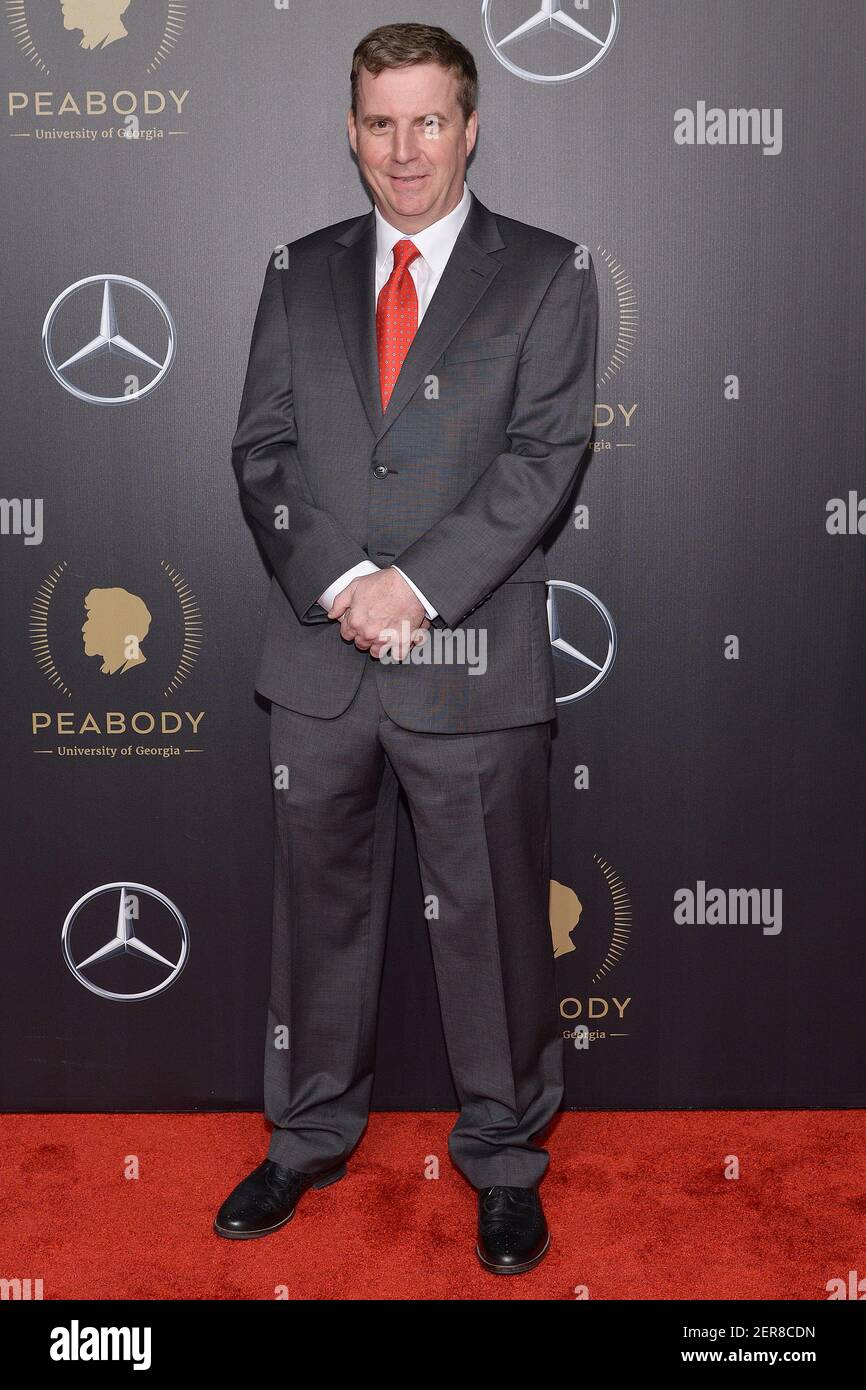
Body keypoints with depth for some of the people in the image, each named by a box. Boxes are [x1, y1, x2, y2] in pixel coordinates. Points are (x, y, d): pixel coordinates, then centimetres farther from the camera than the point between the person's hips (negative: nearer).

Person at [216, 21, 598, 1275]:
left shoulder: (546, 274, 4)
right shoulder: (300, 275, 12)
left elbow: (545, 454, -7)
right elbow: (262, 451, 4)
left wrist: (419, 586, -17)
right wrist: (341, 585, -12)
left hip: (474, 660, -2)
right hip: (317, 654, 3)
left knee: (493, 922, 8)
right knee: (320, 911, 15)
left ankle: (504, 1157, 28)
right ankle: (310, 1137, 35)